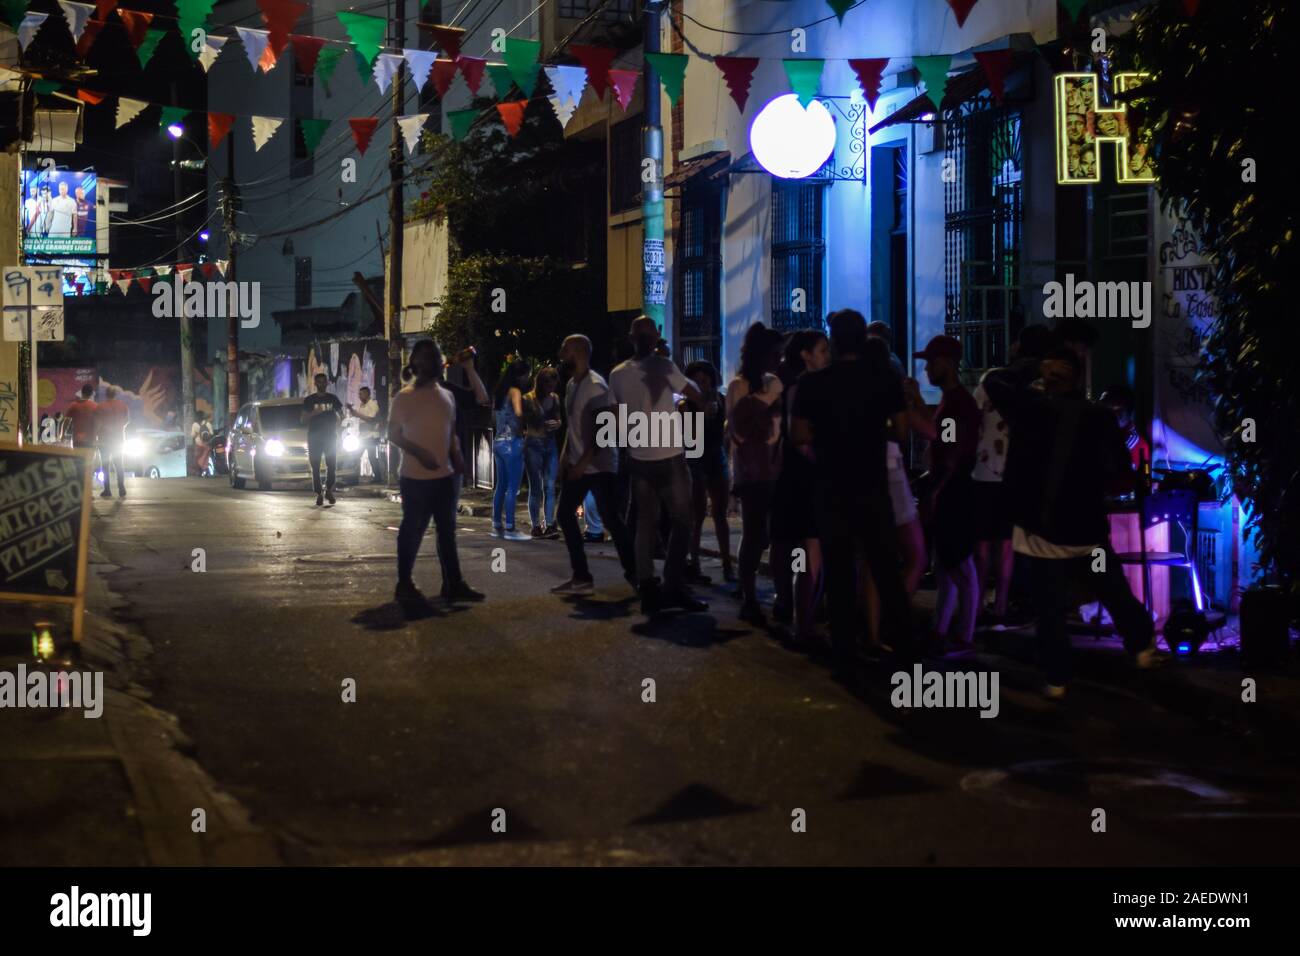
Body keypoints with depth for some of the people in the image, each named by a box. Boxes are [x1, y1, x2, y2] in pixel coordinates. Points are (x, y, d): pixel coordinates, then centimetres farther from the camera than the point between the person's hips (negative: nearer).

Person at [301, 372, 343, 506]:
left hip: (330, 436, 1)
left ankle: (329, 490, 15)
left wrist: (336, 426, 2)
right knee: (315, 467, -3)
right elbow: (304, 420, 1)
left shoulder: (333, 398, 8)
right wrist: (314, 413, -16)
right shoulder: (309, 400, 3)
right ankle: (319, 494, 0)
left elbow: (341, 415, 18)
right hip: (314, 437, -1)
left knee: (332, 465, -4)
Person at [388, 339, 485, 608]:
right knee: (412, 530, -1)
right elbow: (393, 434, -6)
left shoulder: (447, 396, 11)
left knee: (447, 530, 10)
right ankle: (404, 585, 7)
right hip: (415, 477, -7)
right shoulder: (404, 397, -7)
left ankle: (453, 584, 16)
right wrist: (419, 453, -20)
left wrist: (456, 455, 1)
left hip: (445, 475, 7)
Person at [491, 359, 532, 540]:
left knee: (501, 486, 13)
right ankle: (509, 528, -6)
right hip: (512, 442, -9)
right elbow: (518, 413, -26)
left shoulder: (502, 392, 13)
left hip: (499, 442, 9)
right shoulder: (515, 392, -11)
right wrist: (522, 428, -10)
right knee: (513, 488, -5)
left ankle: (497, 526, 16)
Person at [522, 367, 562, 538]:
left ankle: (550, 525, -3)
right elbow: (522, 423, 1)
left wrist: (557, 424, -3)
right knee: (536, 487, -1)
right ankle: (536, 526, 4)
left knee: (550, 486, -1)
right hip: (533, 445, -4)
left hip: (550, 444, 4)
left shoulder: (555, 398, 7)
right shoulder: (528, 399, -6)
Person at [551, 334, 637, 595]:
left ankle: (633, 574, 2)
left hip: (599, 466, -9)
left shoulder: (596, 386, -16)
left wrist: (583, 463, -22)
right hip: (577, 465, 9)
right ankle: (581, 577, 12)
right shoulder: (571, 384, 11)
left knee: (611, 519, -8)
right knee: (565, 515, 8)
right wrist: (565, 456, 11)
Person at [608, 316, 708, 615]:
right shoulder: (663, 366, -10)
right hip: (669, 457, -4)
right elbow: (696, 394, -4)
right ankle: (674, 587, -4)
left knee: (646, 523, 9)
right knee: (682, 521, 3)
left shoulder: (617, 374, 4)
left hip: (638, 458, 5)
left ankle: (647, 588, 4)